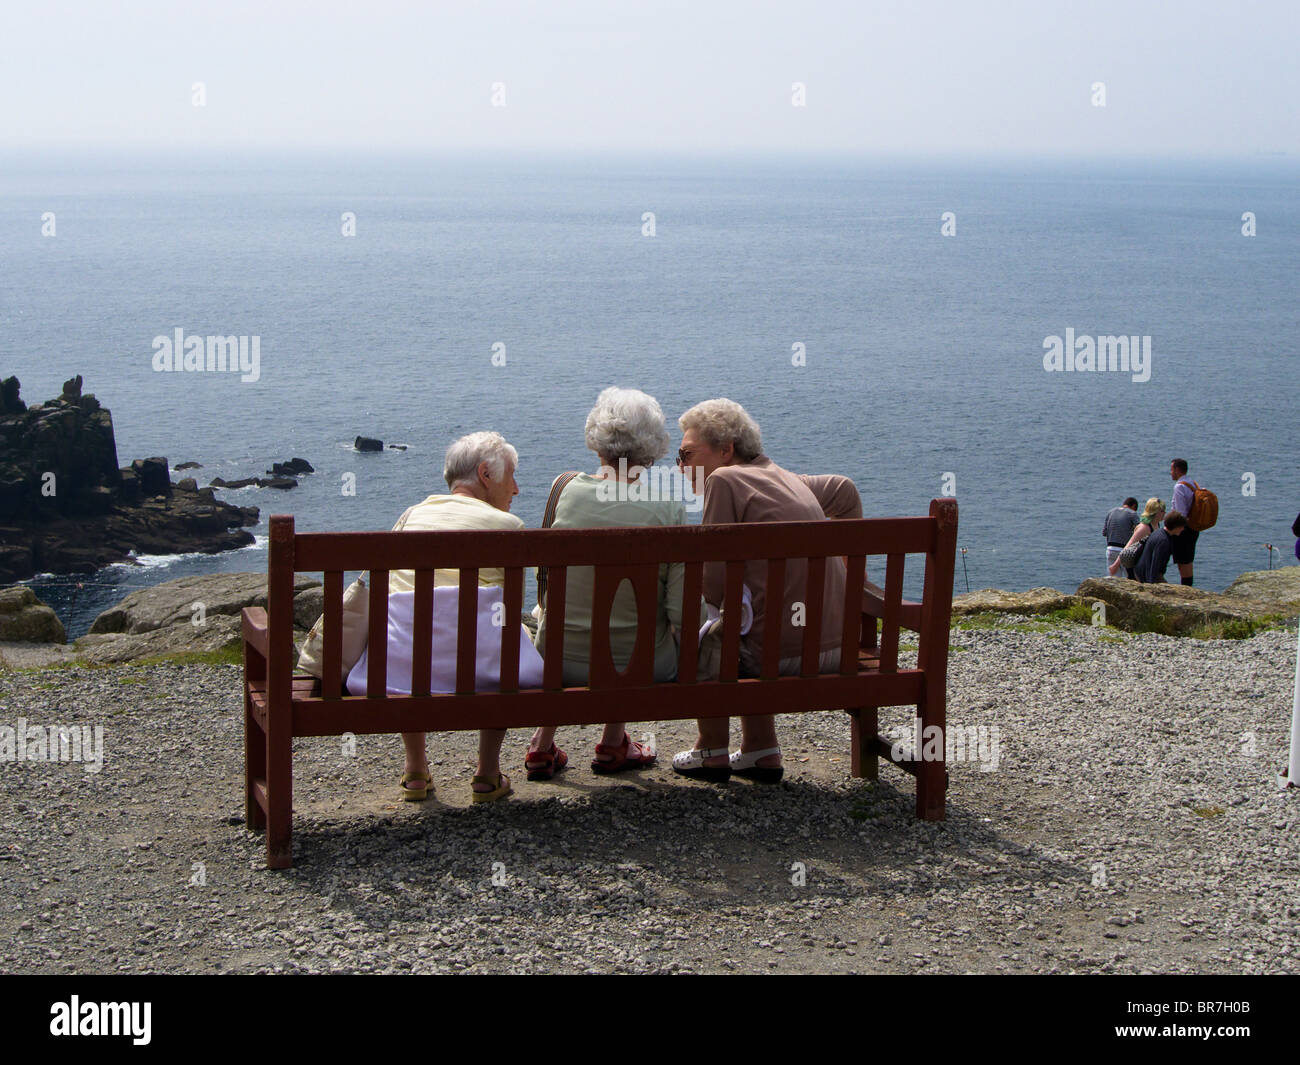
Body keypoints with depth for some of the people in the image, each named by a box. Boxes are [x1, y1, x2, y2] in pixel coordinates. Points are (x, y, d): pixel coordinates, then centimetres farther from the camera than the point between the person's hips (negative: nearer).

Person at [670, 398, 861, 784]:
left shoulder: (725, 480, -8)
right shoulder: (783, 477, 16)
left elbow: (713, 585, -13)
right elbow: (843, 490, 36)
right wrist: (848, 561, 42)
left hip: (782, 654, -8)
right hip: (835, 650, 8)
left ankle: (713, 753, 24)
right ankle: (762, 752, 34)